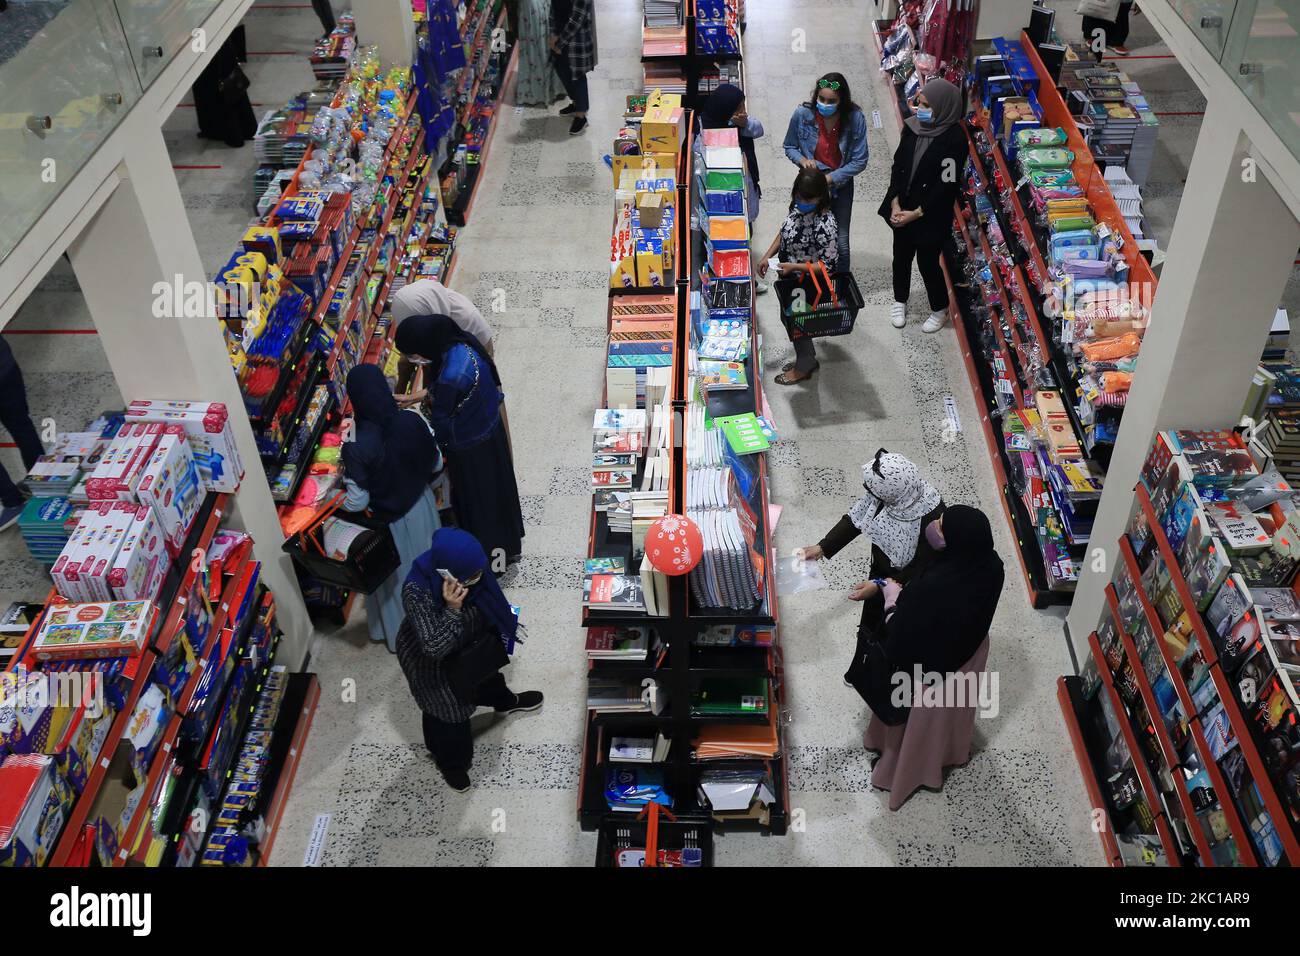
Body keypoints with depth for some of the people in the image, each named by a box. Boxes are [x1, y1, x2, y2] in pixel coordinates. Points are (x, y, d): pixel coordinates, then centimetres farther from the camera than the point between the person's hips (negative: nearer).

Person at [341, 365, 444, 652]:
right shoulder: (413, 421, -22)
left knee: (396, 577, 23)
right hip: (422, 507, 3)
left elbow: (357, 502, -23)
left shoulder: (357, 447, -33)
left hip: (389, 521, -3)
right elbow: (436, 464, -7)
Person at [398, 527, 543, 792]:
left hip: (469, 642, 6)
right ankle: (451, 763, 47)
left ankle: (505, 702, 68)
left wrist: (506, 621, 9)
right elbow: (434, 646, -40)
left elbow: (488, 597, -3)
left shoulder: (467, 569, -26)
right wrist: (452, 609, -52)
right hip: (431, 661, -6)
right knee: (447, 709, 18)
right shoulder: (417, 592, -44)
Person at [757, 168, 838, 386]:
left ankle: (803, 367, 38)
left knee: (797, 324, 13)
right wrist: (767, 256, 0)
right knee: (789, 319, 24)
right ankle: (806, 359, 47)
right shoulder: (798, 208, -9)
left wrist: (793, 267, -29)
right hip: (790, 280, 8)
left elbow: (828, 265, -27)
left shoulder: (826, 226, -32)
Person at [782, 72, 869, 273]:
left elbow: (859, 161, -13)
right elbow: (789, 147, 0)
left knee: (840, 243, 5)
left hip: (840, 185, 0)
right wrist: (802, 160, -21)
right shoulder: (802, 114, -17)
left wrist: (830, 178, -21)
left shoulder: (855, 118, -18)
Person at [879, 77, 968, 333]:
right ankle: (900, 300, 44)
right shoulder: (913, 126, -4)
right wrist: (895, 204, -8)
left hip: (931, 216, -5)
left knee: (927, 262, 8)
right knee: (901, 257, 19)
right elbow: (898, 165, 2)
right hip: (902, 209, 5)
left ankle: (940, 309, 32)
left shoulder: (954, 139, -21)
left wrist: (916, 213, -18)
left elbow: (947, 185, -20)